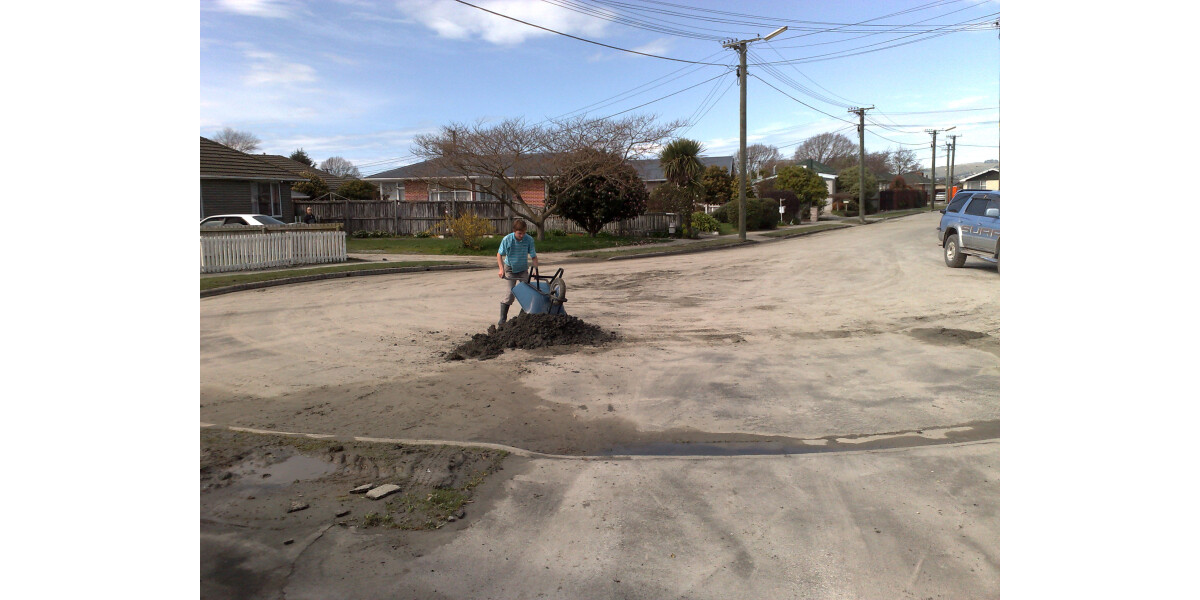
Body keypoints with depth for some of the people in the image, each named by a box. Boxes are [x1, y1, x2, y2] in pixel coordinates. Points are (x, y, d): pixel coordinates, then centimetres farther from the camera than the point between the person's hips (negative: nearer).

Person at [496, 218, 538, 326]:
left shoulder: (529, 240, -17)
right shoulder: (507, 239, -20)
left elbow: (533, 256, -10)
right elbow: (499, 255, -9)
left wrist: (536, 270, -21)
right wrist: (501, 269, -19)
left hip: (523, 270, 2)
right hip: (510, 269, -2)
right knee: (509, 295, -11)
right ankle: (502, 320, -4)